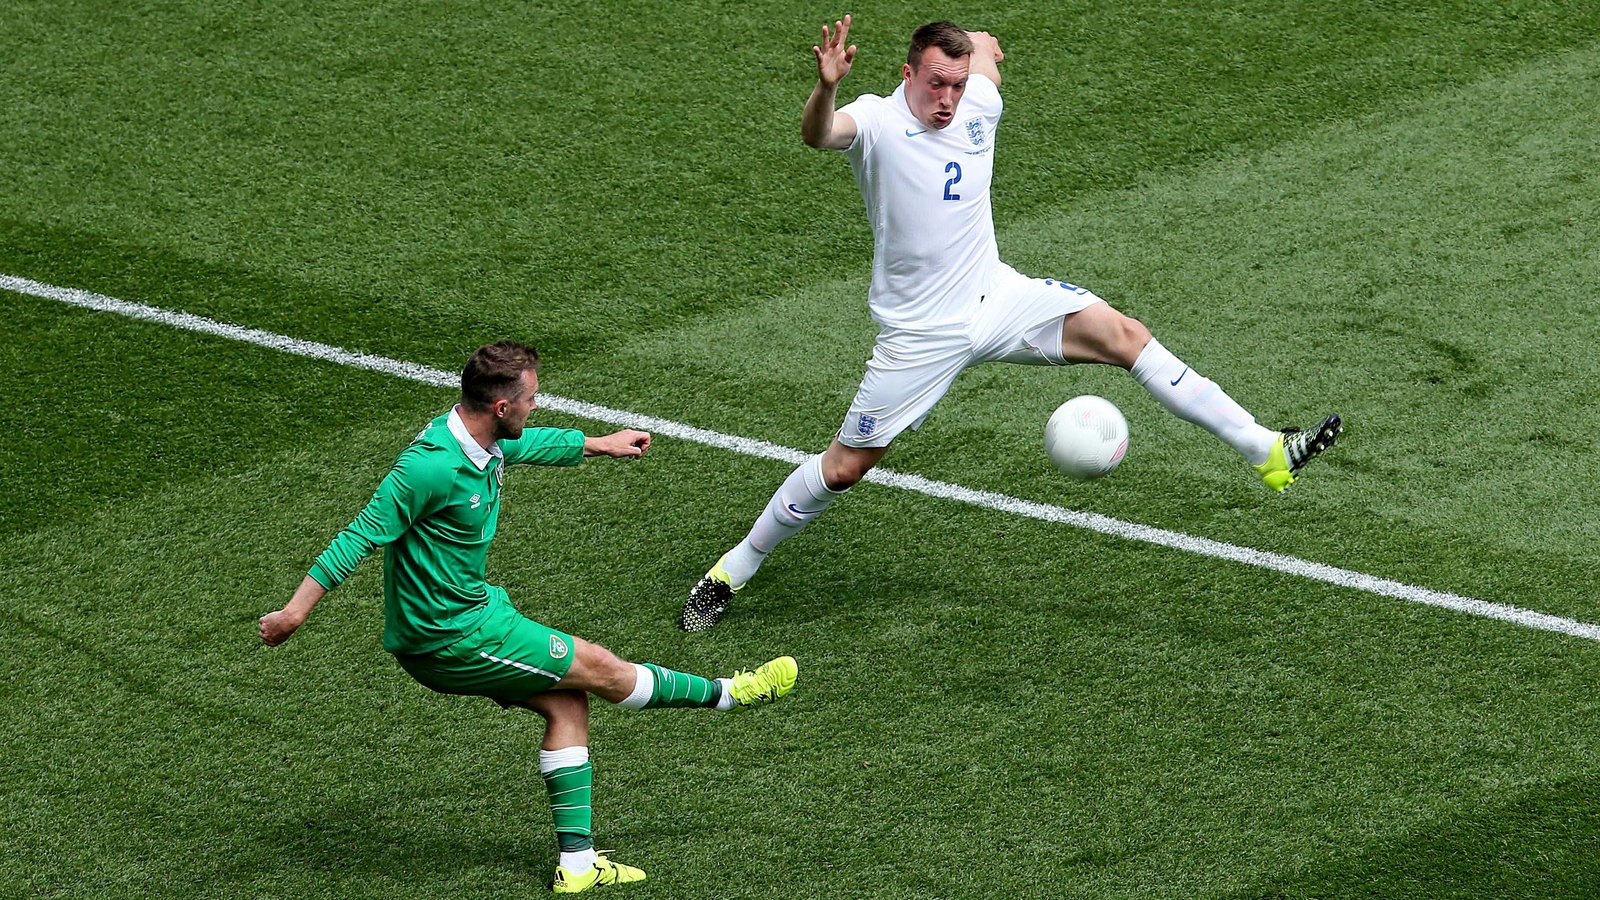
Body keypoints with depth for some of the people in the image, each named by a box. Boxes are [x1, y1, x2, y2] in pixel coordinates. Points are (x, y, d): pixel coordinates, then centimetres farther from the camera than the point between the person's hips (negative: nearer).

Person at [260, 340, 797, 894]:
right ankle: (728, 694, 22)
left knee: (567, 701, 10)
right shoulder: (432, 466, -29)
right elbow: (362, 536, -25)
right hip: (448, 636, -9)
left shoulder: (487, 444, -1)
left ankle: (577, 863, 14)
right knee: (598, 668, 2)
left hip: (473, 607, 9)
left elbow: (529, 445, 24)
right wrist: (296, 610, -24)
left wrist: (598, 445, 36)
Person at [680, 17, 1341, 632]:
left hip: (997, 299, 5)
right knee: (844, 465, 0)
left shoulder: (977, 108, 0)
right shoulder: (878, 121, -15)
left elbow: (983, 47, 23)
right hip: (921, 334, -5)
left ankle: (1266, 452, -10)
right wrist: (825, 88, -58)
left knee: (1121, 333, -10)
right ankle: (730, 572, 17)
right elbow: (818, 135, -39)